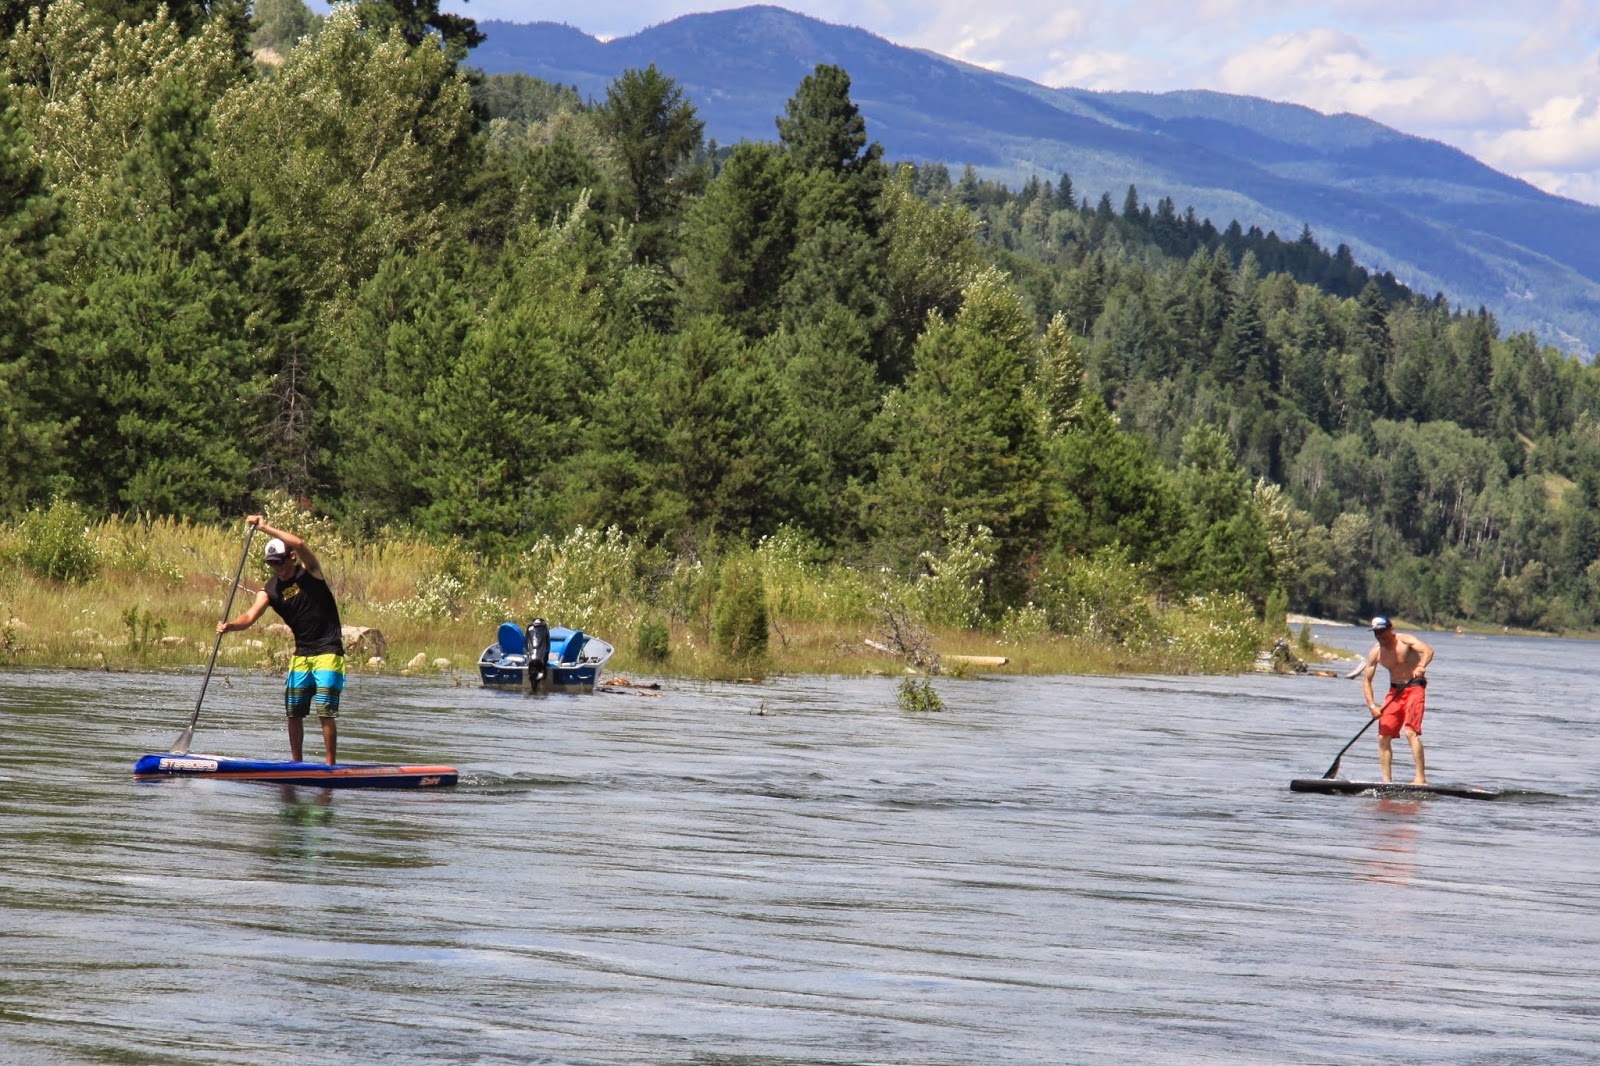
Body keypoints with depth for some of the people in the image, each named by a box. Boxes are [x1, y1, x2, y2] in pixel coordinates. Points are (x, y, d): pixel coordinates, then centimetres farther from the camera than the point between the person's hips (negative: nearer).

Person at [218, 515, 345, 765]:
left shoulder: (310, 573, -7)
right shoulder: (270, 591, 3)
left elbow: (299, 544, -25)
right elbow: (250, 617, -11)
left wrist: (264, 528, -26)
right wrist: (229, 625, -32)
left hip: (328, 651, -5)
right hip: (301, 653, 5)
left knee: (325, 710, -11)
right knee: (294, 711, 3)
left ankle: (331, 764, -6)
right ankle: (296, 763, 15)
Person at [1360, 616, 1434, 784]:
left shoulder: (1404, 640, -14)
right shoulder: (1375, 653, -1)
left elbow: (1428, 651, -27)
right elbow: (1366, 679, 2)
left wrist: (1421, 666, -48)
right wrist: (1372, 706, -10)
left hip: (1414, 687, -6)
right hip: (1395, 690, 6)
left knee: (1410, 731, -22)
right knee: (1383, 737, 0)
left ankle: (1421, 778, -23)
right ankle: (1387, 781, 7)